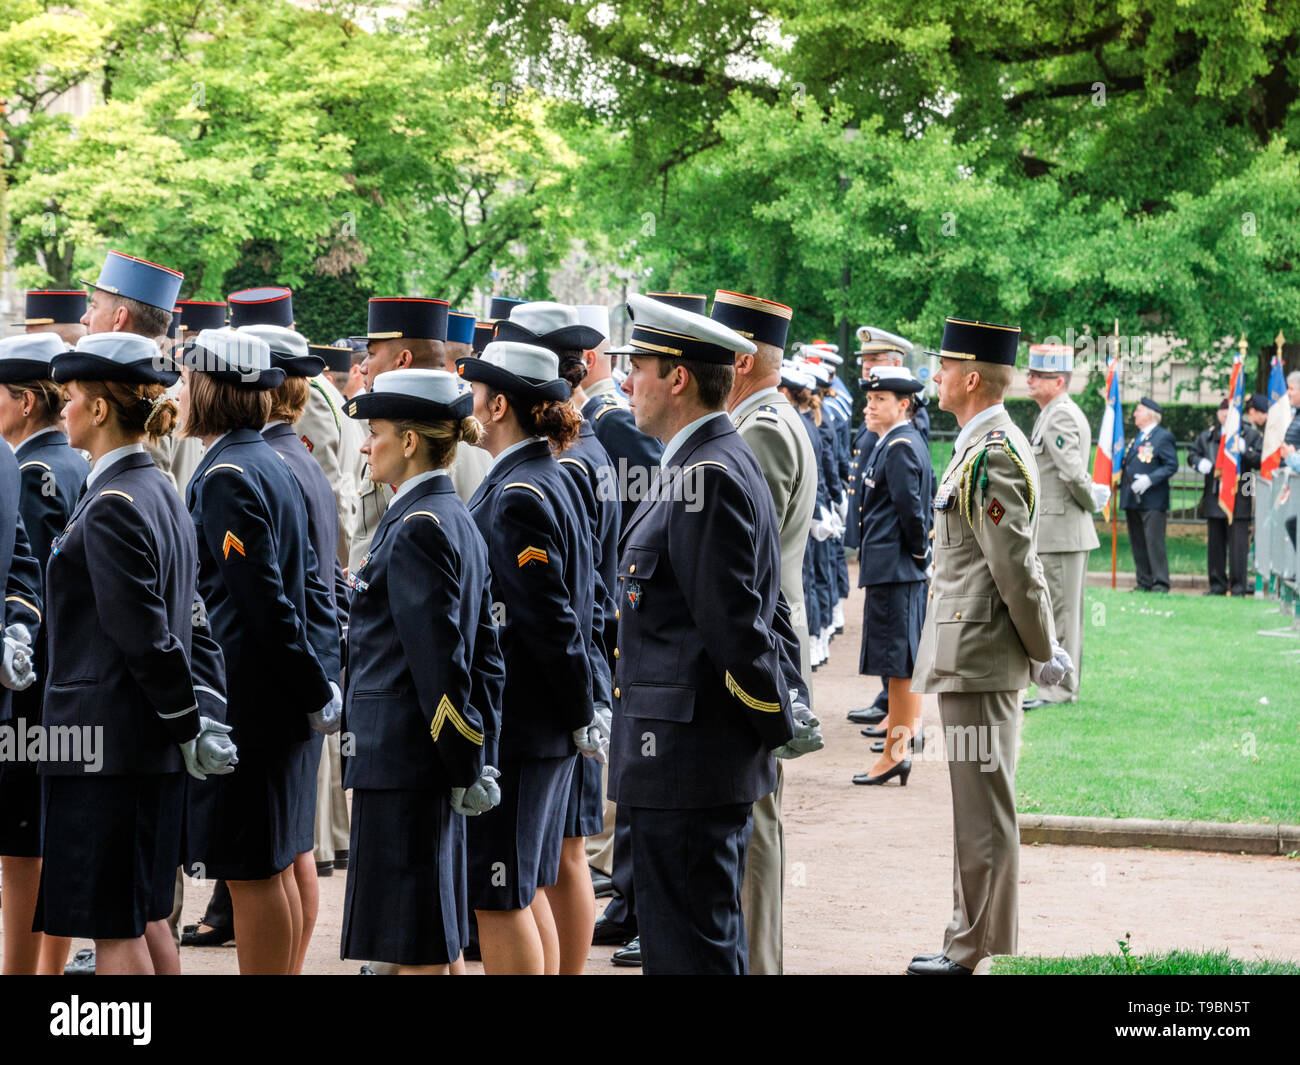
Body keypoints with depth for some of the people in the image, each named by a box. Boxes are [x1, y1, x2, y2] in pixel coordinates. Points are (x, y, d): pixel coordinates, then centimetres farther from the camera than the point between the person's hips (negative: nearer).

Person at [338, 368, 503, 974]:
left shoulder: (418, 528, -16)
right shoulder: (456, 521, 14)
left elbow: (440, 660, -19)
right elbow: (485, 655, 14)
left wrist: (466, 767, -16)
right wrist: (481, 761, 13)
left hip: (403, 758, -10)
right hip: (427, 761, 10)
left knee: (412, 950, -4)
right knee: (437, 937, 15)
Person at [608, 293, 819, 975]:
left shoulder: (705, 476, -18)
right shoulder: (720, 461, 15)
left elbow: (735, 622, -20)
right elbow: (770, 611, 19)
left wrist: (781, 727, -12)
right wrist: (789, 709, 15)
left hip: (686, 760, -11)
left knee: (686, 946, -5)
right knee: (712, 936, 17)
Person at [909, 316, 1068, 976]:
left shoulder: (989, 457, -18)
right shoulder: (989, 446, 15)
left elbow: (1016, 567, -20)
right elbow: (1016, 563, 18)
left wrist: (1045, 653, -12)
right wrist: (1043, 648, 17)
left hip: (978, 661, -11)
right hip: (975, 657, 11)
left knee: (983, 810, -4)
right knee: (978, 806, 15)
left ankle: (979, 953, 2)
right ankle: (972, 941, 22)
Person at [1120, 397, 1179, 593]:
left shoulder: (1163, 437, -6)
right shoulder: (1136, 437, 19)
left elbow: (1171, 465, -11)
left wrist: (1149, 479, -20)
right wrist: (1121, 479, 9)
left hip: (1152, 499, -8)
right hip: (1132, 499, 8)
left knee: (1154, 541, -9)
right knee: (1137, 543, 8)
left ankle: (1160, 582, -6)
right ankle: (1144, 582, 12)